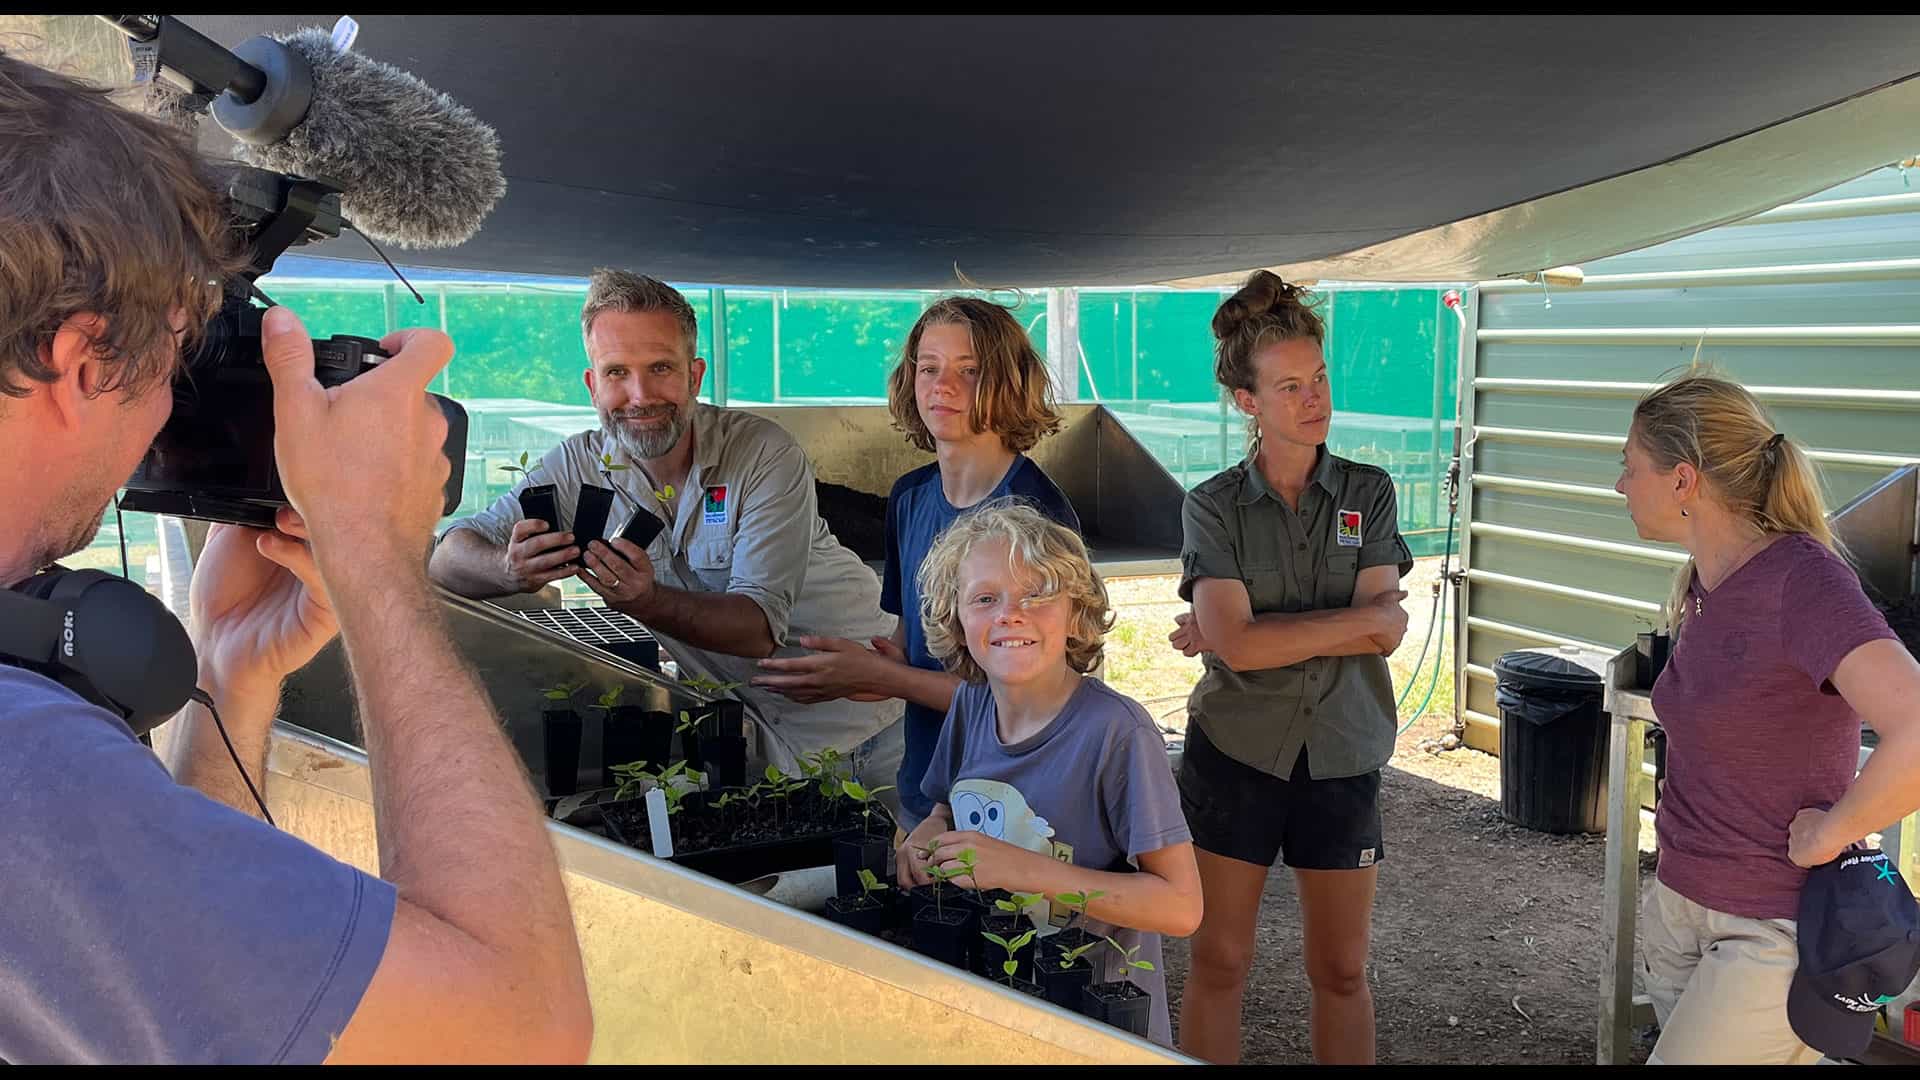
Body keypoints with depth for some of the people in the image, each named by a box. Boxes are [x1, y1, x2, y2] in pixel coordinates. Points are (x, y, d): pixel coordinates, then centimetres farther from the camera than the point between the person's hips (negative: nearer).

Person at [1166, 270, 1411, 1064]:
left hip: (1342, 756, 1)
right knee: (1218, 963, 6)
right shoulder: (1212, 506, -3)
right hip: (1233, 753, -1)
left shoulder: (1370, 493, 1)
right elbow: (1234, 644, -16)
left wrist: (1254, 634, -12)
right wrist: (1359, 618, -12)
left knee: (1341, 971, 10)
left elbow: (1383, 636, -10)